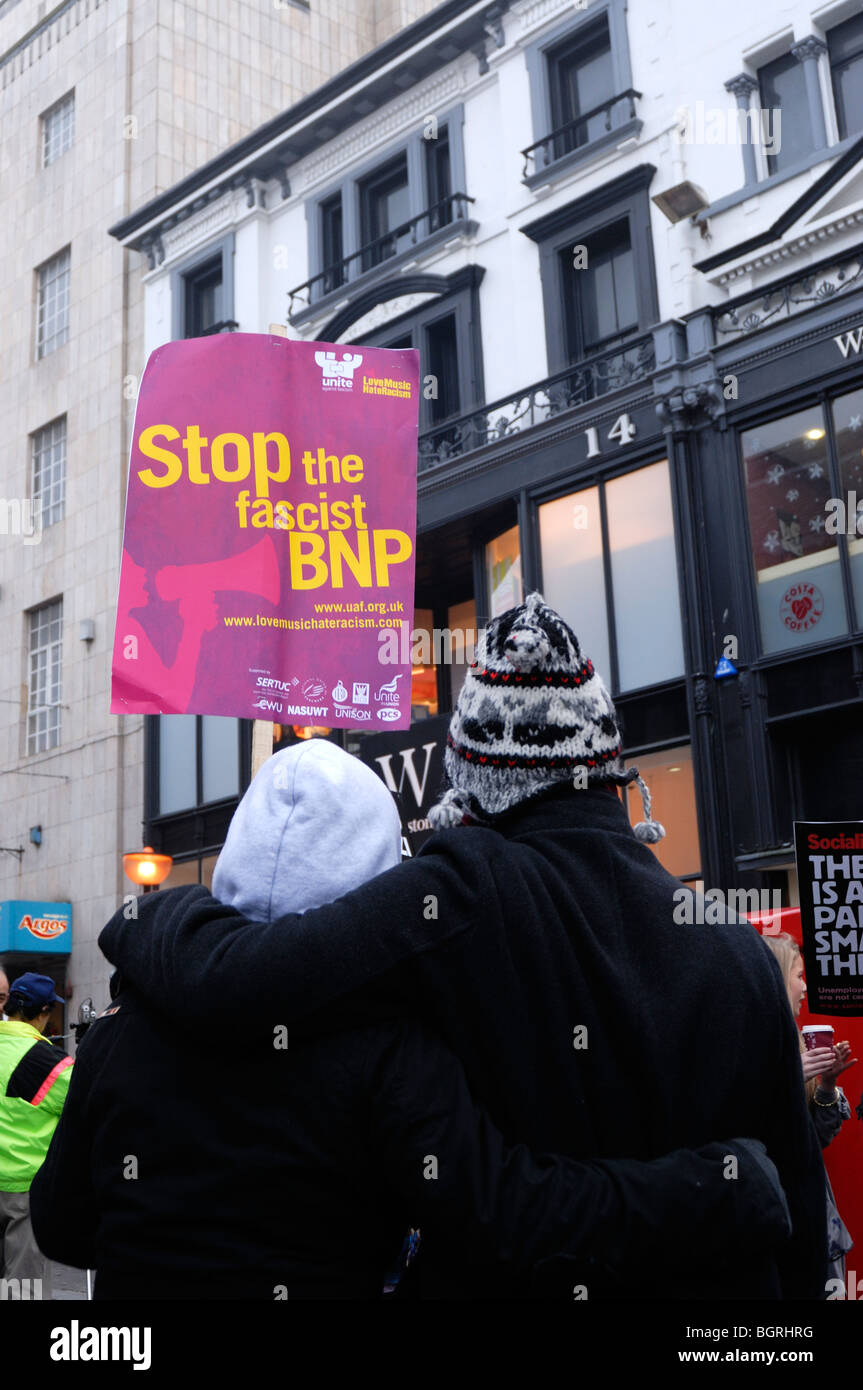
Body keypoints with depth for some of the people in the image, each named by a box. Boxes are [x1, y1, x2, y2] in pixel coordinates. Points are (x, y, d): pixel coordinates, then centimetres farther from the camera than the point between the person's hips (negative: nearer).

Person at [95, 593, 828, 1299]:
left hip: (493, 1274, -4)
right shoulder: (742, 953, -8)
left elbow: (227, 979, -27)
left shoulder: (462, 895, -21)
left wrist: (154, 917, -6)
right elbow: (798, 1196, -1)